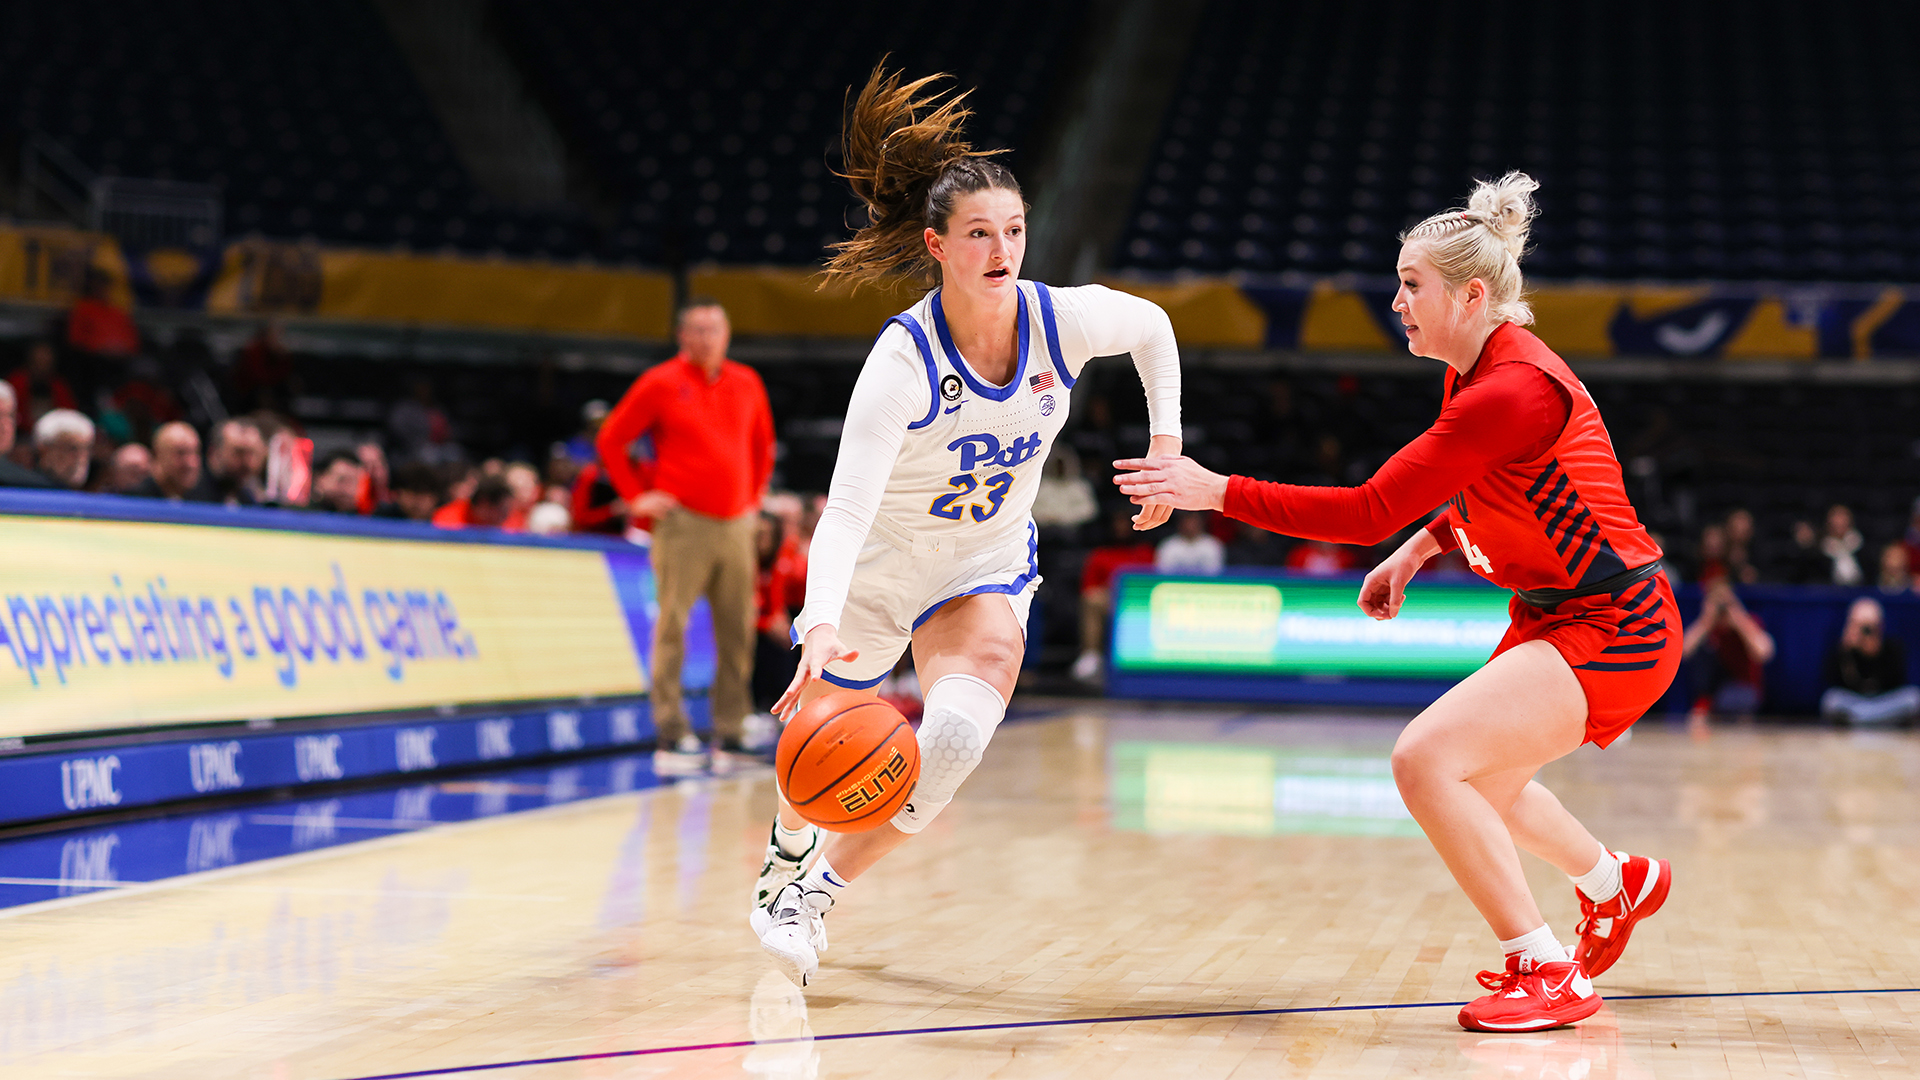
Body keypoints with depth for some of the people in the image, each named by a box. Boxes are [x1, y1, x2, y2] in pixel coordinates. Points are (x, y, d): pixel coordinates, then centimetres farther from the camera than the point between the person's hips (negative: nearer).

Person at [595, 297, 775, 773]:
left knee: (737, 631, 5)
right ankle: (671, 738, -7)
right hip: (683, 521, -5)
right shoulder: (660, 384, -1)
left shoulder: (748, 384, 12)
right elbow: (611, 439, 4)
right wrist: (636, 496, 0)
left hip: (736, 524, 5)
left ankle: (730, 737, 12)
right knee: (672, 626, -8)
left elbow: (763, 444, 27)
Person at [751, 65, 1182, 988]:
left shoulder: (1064, 319, -20)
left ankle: (816, 893, -6)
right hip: (880, 559, -2)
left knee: (958, 735, -25)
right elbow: (846, 509, -40)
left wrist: (1166, 446, -1)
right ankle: (791, 845, 56)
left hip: (989, 561, 2)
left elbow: (1153, 329, 5)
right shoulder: (903, 359, -32)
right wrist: (822, 624, -55)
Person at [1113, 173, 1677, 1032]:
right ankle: (1619, 882, 54)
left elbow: (1367, 512, -27)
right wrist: (1417, 551, 11)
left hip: (1613, 629, -10)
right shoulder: (1478, 373, 4)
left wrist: (1215, 492, -23)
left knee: (1427, 758, -23)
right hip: (1556, 613, 10)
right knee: (1479, 784, 27)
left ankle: (1549, 974, -12)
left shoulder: (1510, 391, -26)